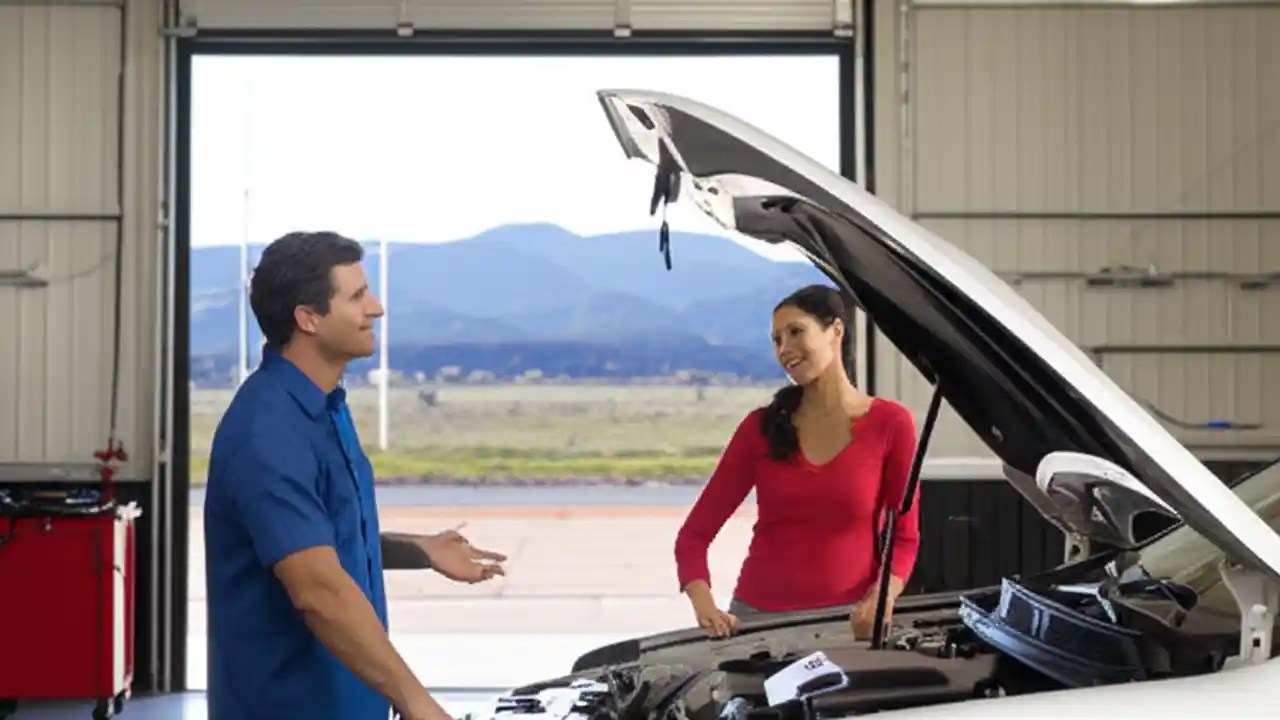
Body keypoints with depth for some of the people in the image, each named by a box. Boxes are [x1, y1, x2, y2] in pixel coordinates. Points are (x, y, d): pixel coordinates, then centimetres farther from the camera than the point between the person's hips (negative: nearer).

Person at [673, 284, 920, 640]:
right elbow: (694, 534, 1)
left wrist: (881, 598, -17)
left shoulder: (891, 423, -2)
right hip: (756, 615, 2)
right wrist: (705, 605, -17)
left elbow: (904, 537, 2)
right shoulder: (760, 427, 2)